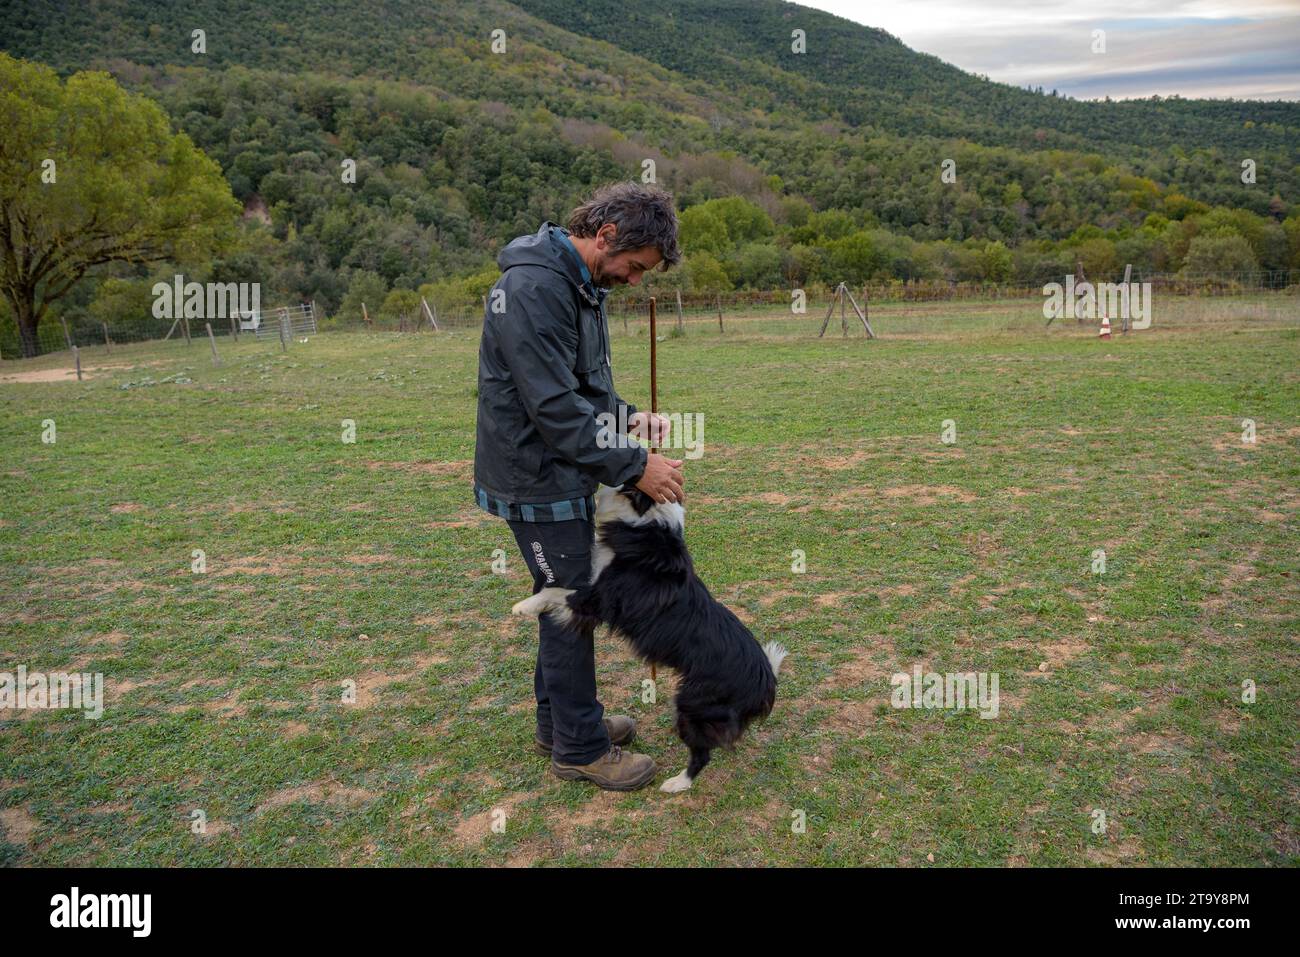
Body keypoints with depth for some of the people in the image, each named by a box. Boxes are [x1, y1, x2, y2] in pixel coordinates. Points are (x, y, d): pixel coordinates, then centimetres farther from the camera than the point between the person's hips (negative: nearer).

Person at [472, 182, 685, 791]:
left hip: (563, 474, 10)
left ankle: (561, 721, 35)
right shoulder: (534, 288, -24)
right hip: (537, 479, -10)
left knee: (567, 600, 19)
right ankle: (579, 749, 16)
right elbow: (555, 408, -28)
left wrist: (628, 418, 0)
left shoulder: (580, 284, 9)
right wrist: (633, 467, -24)